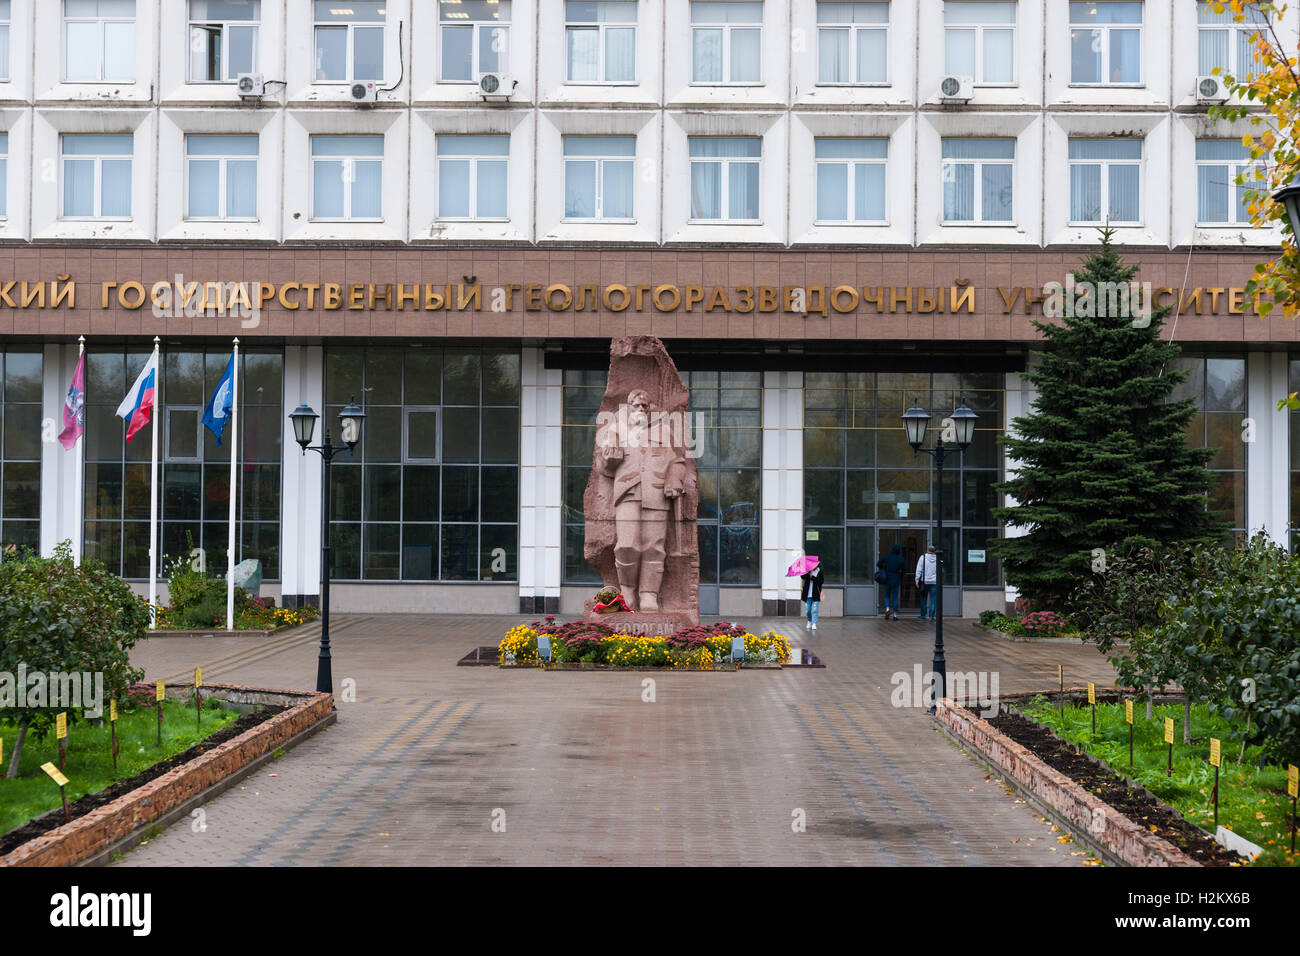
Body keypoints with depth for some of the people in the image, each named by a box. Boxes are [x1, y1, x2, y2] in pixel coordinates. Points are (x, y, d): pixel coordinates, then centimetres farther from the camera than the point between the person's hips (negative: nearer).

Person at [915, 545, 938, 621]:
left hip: (925, 581, -1)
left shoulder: (923, 558, -4)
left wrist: (917, 580, -3)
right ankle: (931, 616, -4)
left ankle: (923, 615, 16)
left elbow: (919, 570, -6)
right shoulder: (937, 558, 1)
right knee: (933, 600, 2)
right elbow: (940, 571, 8)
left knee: (923, 599, 10)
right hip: (934, 582, 1)